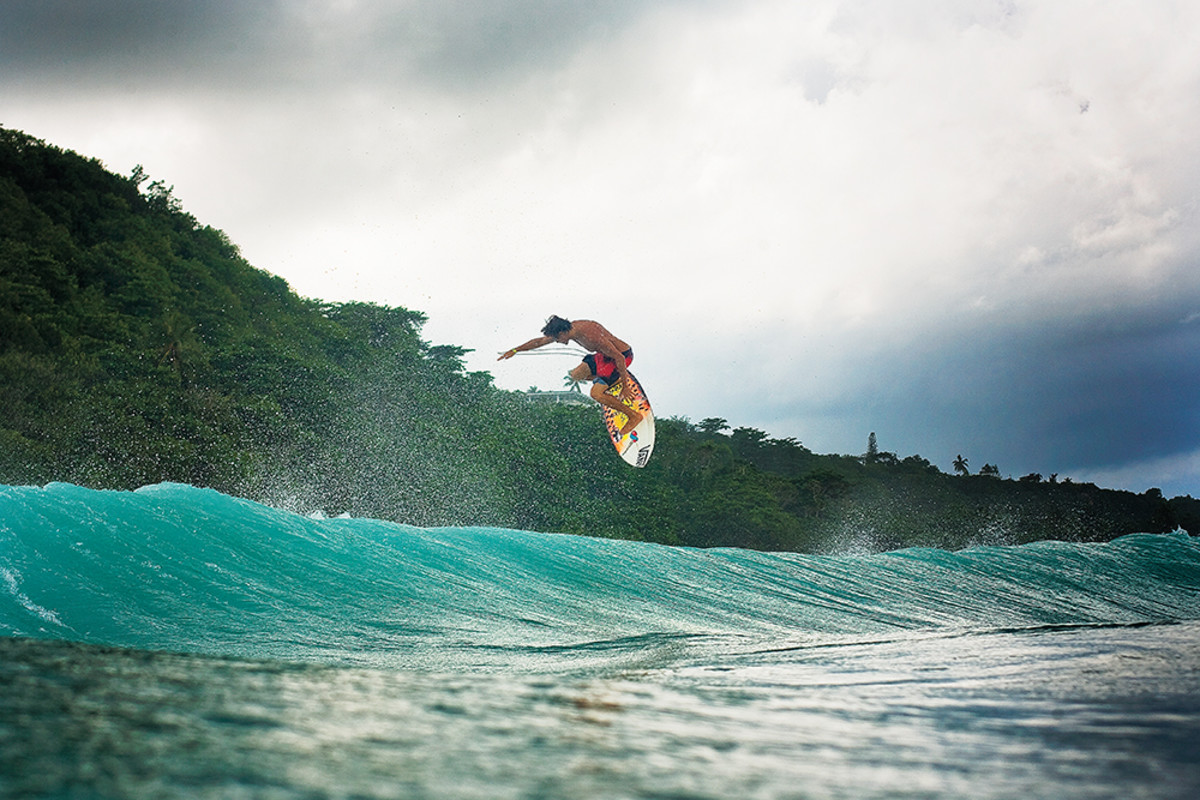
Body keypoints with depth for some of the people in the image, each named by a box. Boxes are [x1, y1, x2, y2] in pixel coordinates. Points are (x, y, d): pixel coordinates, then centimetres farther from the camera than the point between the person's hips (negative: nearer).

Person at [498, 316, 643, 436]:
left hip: (623, 354, -9)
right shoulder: (570, 328, -7)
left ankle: (634, 416, -6)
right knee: (576, 375, 10)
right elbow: (540, 341, 8)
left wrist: (624, 386, -27)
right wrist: (514, 350, 11)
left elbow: (619, 358, -31)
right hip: (605, 355, 9)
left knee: (596, 393, -17)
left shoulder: (591, 336, -34)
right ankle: (613, 378, 19)